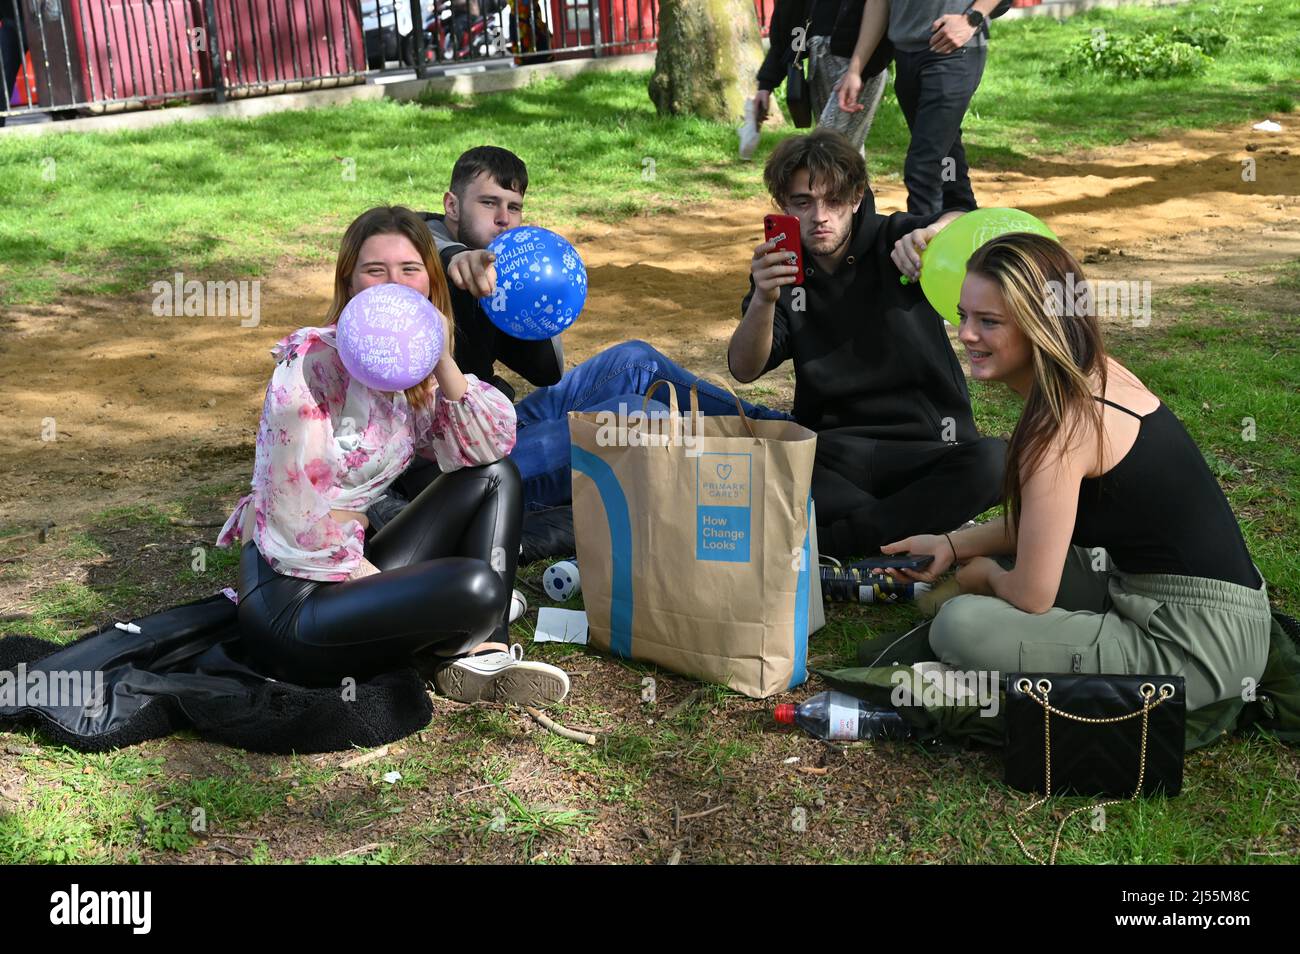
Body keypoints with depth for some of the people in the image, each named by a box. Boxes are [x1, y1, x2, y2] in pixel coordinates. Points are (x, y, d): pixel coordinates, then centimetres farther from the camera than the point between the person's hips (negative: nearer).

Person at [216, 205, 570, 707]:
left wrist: (442, 363, -14)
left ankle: (482, 656, -5)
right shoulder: (314, 359, -16)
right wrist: (386, 587, -13)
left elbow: (489, 450, -1)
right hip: (288, 604, -8)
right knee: (473, 588, -28)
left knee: (495, 477, 5)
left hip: (350, 566, 9)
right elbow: (300, 512, -20)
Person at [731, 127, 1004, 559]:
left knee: (993, 460, -33)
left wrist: (931, 231, -39)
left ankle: (832, 538, -29)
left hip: (926, 451, -1)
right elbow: (744, 370, -8)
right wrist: (763, 300, -28)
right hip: (832, 454, 1)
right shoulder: (782, 272, 6)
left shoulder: (892, 240, 2)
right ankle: (920, 530, -27)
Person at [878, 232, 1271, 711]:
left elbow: (1031, 595, -17)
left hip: (1198, 649, -10)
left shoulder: (1063, 424, -23)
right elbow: (1035, 523, 17)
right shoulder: (1098, 372, 5)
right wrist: (953, 544, 8)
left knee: (962, 629, -21)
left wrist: (985, 573, 4)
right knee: (997, 556, 22)